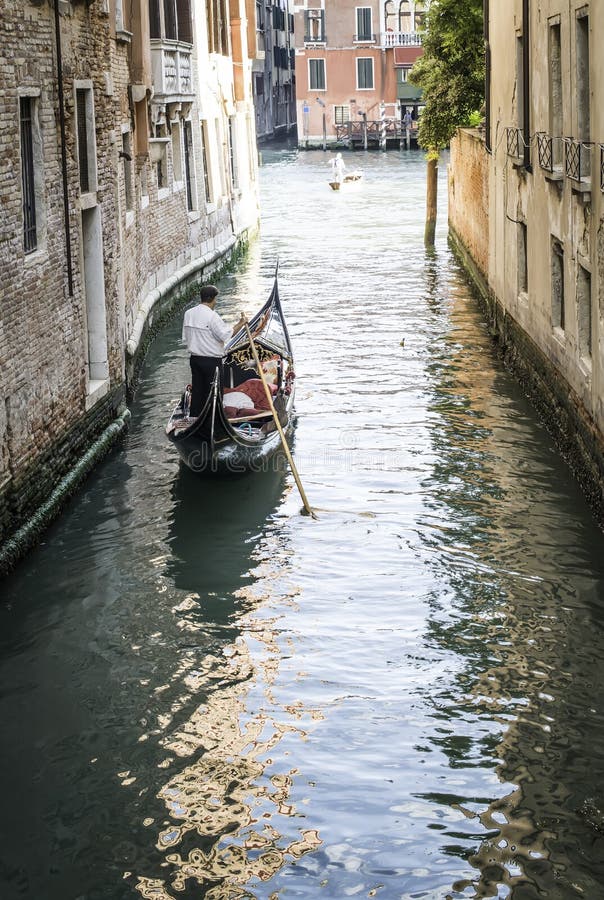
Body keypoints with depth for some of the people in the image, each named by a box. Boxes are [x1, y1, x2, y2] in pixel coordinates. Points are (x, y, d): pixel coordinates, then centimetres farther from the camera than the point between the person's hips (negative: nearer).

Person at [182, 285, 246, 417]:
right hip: (212, 361, -7)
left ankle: (194, 418, 18)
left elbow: (185, 338, 12)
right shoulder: (211, 316, -18)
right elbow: (226, 335, -18)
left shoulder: (188, 314, 6)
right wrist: (240, 324, -7)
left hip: (195, 359, 7)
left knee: (197, 391, 13)